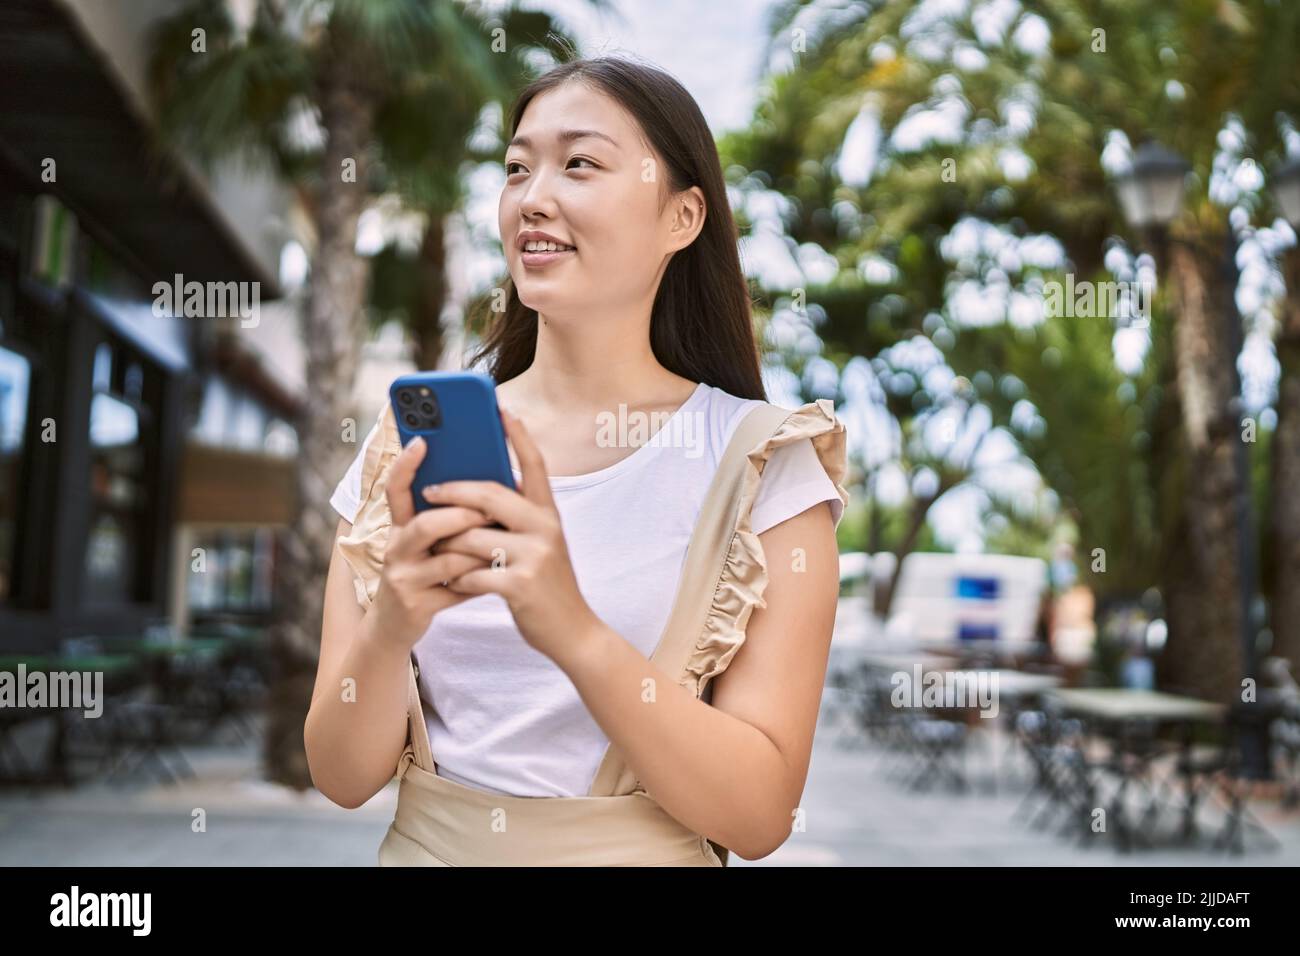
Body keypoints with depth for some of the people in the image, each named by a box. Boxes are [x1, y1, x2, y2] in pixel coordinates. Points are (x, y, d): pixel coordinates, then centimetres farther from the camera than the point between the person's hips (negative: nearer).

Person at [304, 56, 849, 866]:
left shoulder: (764, 462, -8)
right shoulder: (412, 442, -1)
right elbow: (344, 776, -2)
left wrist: (574, 631, -26)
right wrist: (388, 631, -21)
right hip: (423, 846, 2)